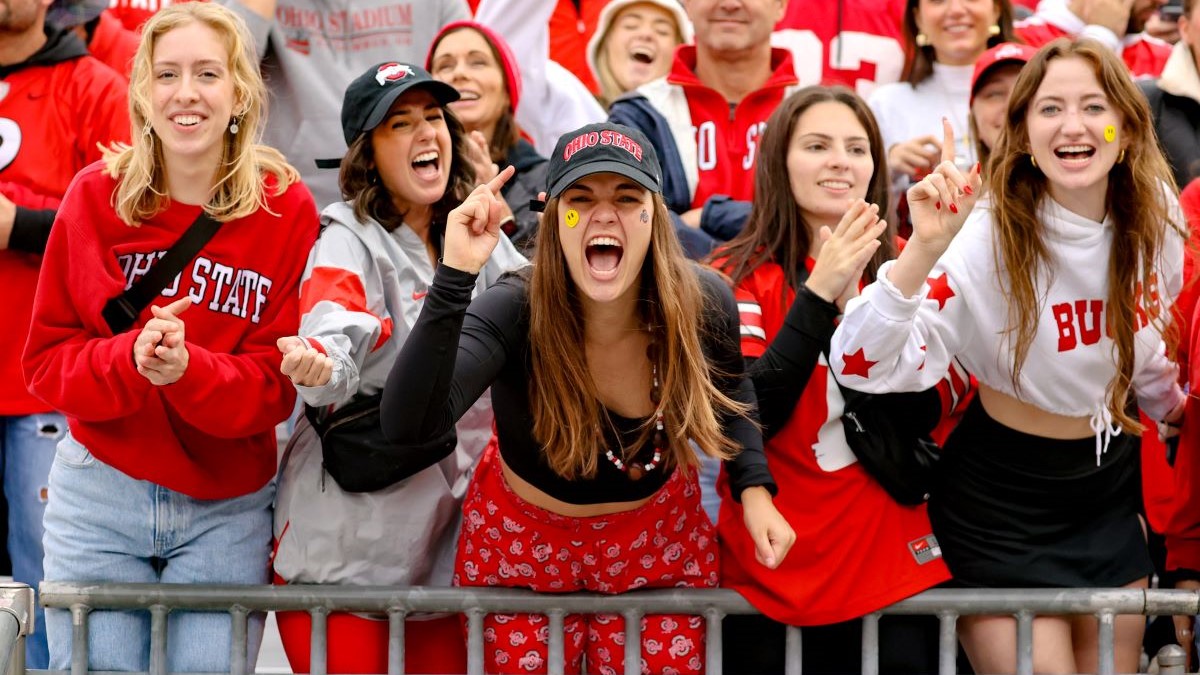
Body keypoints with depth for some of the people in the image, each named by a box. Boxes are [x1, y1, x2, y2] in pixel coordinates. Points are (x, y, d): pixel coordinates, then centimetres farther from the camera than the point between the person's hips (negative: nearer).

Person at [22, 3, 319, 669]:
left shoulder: (286, 209, -5)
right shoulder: (97, 195, -3)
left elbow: (273, 387, -6)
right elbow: (46, 359, -2)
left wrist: (187, 369, -26)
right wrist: (129, 359, -22)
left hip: (227, 512, -1)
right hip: (98, 496, 1)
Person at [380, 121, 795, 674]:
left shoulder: (703, 304, -20)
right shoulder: (514, 311, -31)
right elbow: (410, 431, -46)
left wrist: (754, 488, -9)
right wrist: (455, 275, -52)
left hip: (659, 540, 2)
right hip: (523, 540, -2)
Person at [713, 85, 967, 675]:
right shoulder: (740, 274, -4)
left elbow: (927, 410, -7)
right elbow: (746, 417, -16)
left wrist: (855, 303, -19)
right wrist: (818, 292, -22)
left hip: (893, 557, 2)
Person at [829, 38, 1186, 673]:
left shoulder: (1155, 217, -8)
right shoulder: (990, 234, -23)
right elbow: (865, 365, -32)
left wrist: (1170, 403, 27)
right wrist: (923, 249, -44)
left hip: (1111, 483, 5)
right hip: (1003, 496, -5)